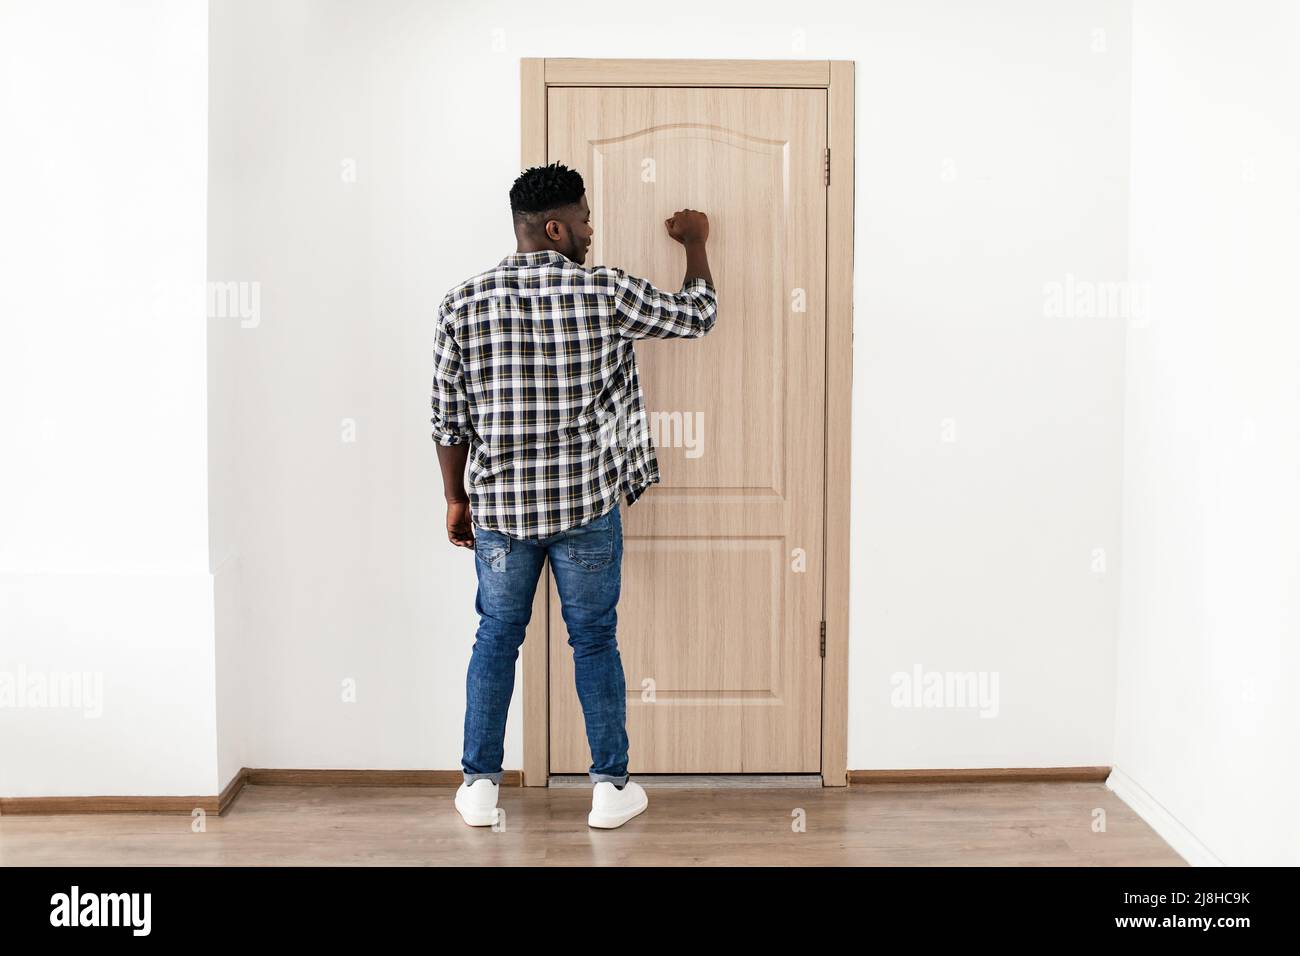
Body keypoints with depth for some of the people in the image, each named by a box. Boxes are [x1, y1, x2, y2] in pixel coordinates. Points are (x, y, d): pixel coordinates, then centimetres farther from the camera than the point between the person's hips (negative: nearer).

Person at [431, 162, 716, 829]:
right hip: (587, 504, -2)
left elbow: (449, 420, 1)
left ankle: (479, 787, 23)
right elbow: (698, 315, 5)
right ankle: (611, 787, 20)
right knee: (594, 640, 11)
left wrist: (456, 499, 12)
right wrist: (694, 243, 22)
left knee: (496, 639, 15)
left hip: (500, 505, 2)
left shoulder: (462, 304, -3)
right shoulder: (605, 292, -9)